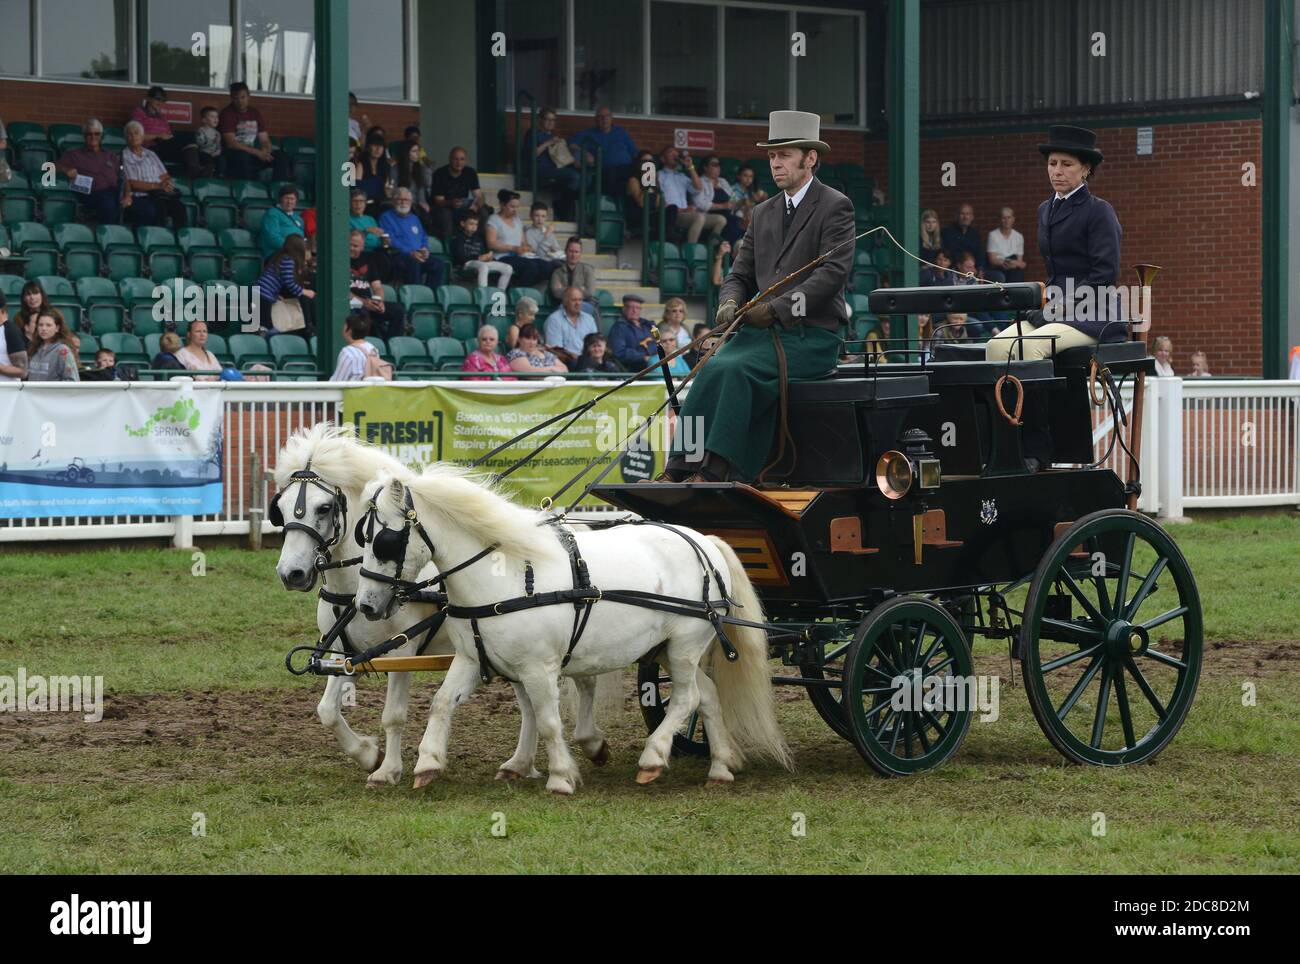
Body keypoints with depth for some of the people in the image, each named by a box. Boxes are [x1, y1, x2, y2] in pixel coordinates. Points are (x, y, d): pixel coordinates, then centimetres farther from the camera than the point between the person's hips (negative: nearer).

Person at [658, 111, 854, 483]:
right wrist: (730, 303, -6)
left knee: (736, 370, -31)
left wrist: (776, 307, -22)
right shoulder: (763, 213, 20)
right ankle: (680, 469, -31)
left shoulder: (835, 207, -2)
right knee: (712, 368, -24)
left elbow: (833, 273, -14)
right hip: (761, 331, 6)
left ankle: (714, 470, -35)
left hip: (811, 336, -6)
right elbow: (740, 275, 19)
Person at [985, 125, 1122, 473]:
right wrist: (1048, 299, 3)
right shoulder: (1046, 210, 18)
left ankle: (1035, 448, -24)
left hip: (1091, 314, -7)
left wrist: (1067, 304, -19)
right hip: (1053, 308, 7)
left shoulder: (1099, 212, -5)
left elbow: (1105, 273, -12)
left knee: (1029, 348, -31)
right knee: (997, 346, -19)